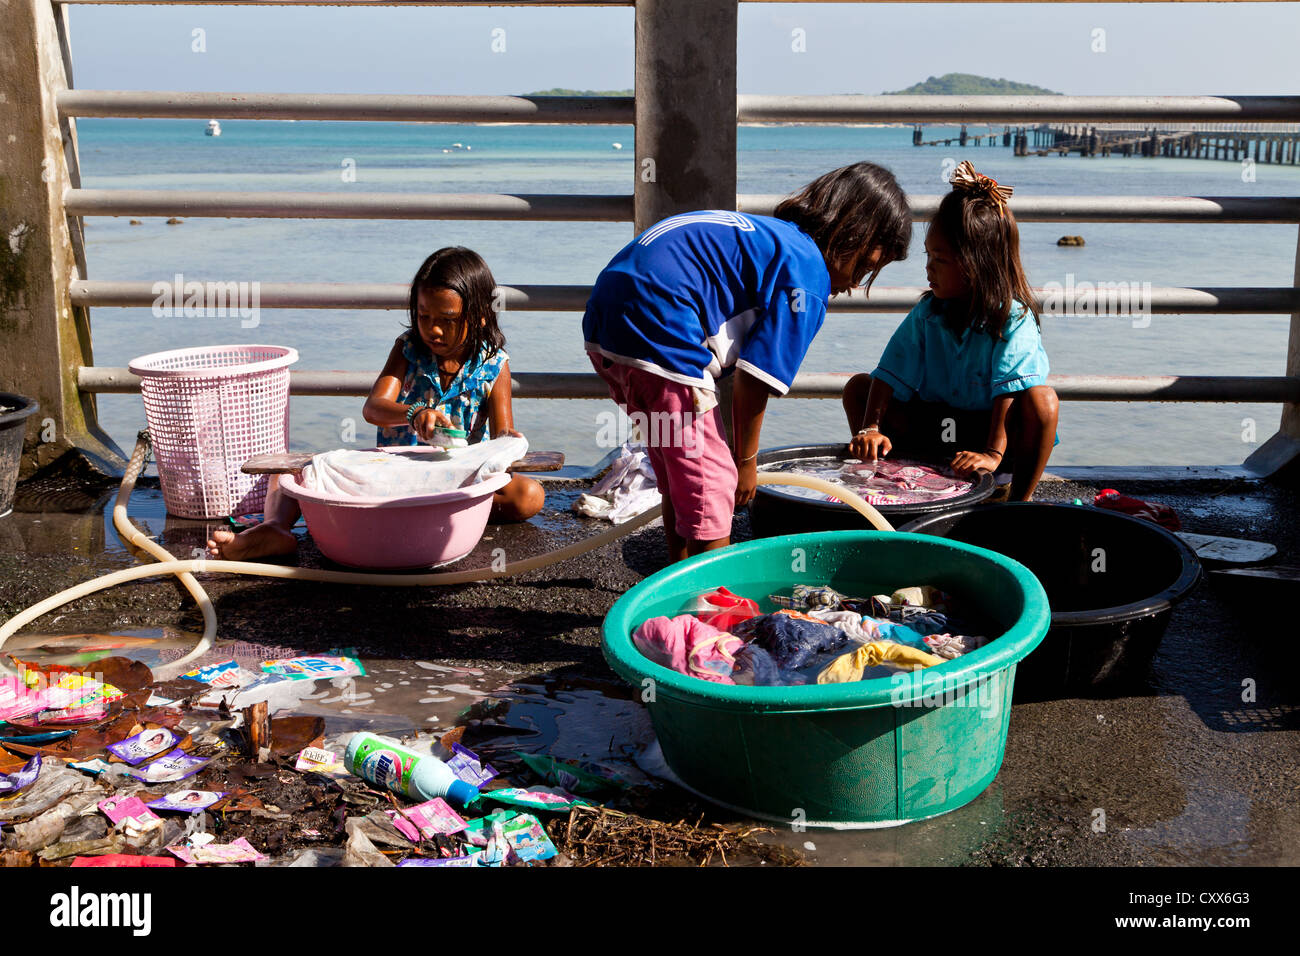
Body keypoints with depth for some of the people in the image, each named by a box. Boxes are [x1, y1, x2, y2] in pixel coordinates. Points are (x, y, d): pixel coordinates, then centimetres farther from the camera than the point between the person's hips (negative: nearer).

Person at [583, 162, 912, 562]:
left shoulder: (764, 235, 23)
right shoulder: (807, 275, -5)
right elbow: (752, 379, -7)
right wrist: (747, 461, 8)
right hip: (657, 333, -10)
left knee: (680, 473, 23)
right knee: (711, 484, 0)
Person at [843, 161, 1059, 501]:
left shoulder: (1013, 319, -18)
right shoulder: (927, 313, -3)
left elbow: (1010, 390, -30)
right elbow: (891, 375, -10)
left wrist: (994, 453, -41)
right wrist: (871, 428, -25)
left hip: (989, 427, -4)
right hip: (932, 423, 4)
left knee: (1041, 398, -35)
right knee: (858, 387, -6)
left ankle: (1020, 501, -21)